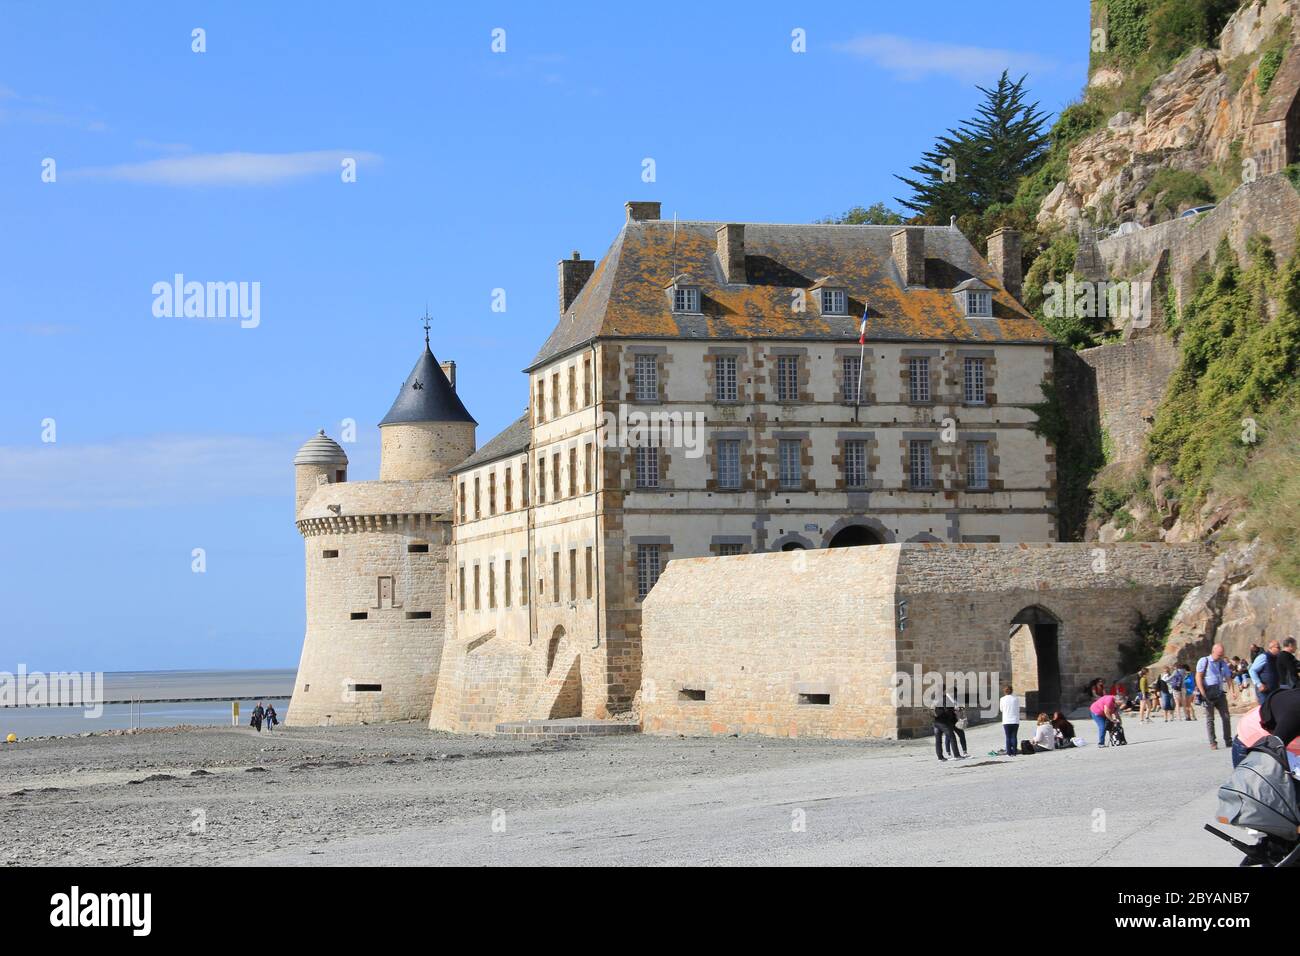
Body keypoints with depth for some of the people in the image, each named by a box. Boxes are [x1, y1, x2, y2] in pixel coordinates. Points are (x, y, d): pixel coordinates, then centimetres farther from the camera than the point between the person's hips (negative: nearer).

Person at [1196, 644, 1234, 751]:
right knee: (1210, 719, -1)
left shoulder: (1223, 663, 15)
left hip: (1220, 693, 4)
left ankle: (1228, 740, 7)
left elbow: (1228, 678, 13)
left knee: (1226, 717, 0)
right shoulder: (1204, 661, 0)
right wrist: (1203, 693, -15)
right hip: (1208, 694, -4)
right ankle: (1212, 743, 2)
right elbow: (1198, 677, -6)